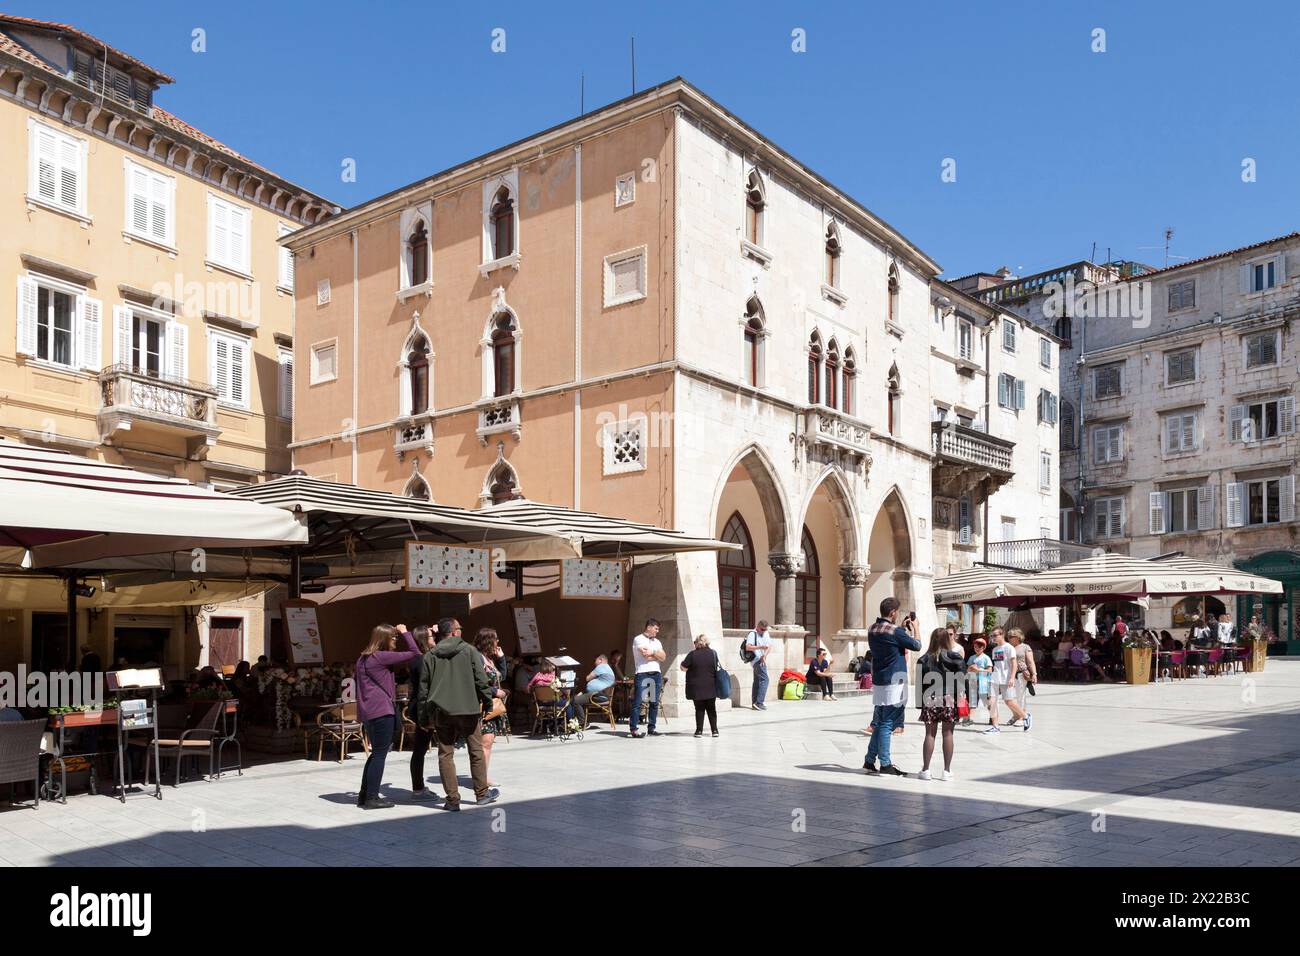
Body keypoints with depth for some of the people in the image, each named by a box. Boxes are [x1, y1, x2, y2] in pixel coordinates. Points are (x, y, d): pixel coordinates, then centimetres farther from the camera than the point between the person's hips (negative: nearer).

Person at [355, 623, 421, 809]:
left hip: (368, 711, 9)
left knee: (377, 753, 16)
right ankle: (372, 798, -1)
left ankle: (364, 795, 20)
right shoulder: (381, 657, -13)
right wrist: (405, 632, -3)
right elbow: (414, 653, -11)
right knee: (380, 754, -3)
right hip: (382, 711, -9)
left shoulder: (364, 658, 15)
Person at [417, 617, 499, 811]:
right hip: (467, 709, -2)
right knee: (476, 751, 11)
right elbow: (481, 679, -5)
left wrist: (424, 717, 13)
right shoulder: (469, 650, -1)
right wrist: (488, 701, 4)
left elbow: (423, 688, 8)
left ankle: (452, 799, 6)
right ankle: (482, 793, 18)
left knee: (445, 754, 6)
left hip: (440, 711, 2)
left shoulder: (430, 656, 6)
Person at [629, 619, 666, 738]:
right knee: (637, 702, -9)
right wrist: (656, 654, 3)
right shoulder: (638, 639, 0)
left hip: (656, 674, 7)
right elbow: (645, 654, -13)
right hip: (642, 673, -7)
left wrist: (652, 653, -5)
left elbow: (663, 657, 9)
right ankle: (633, 729, -9)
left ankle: (652, 729, 12)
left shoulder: (656, 641, 20)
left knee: (655, 703, 6)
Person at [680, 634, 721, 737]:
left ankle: (699, 730, 4)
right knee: (711, 709, 12)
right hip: (711, 687, 2)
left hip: (696, 688, -2)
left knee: (699, 709, 6)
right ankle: (714, 730, 10)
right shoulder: (713, 653, -1)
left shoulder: (692, 654, -11)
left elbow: (683, 668, -8)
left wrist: (682, 661, 11)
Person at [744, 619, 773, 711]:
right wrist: (760, 647, -31)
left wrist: (764, 655, -11)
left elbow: (769, 646, 7)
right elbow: (748, 647, -21)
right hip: (757, 660, -9)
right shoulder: (753, 634, -10)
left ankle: (754, 704, 13)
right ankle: (759, 702, -16)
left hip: (762, 660, 9)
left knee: (757, 681, 10)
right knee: (764, 679, -15)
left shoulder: (765, 633, 14)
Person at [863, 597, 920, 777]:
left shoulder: (872, 630, 9)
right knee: (887, 724, -3)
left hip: (878, 682, 8)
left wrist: (903, 628, 22)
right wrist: (915, 629, 11)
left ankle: (870, 761, 15)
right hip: (893, 683, -8)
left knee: (879, 723, 14)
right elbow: (917, 646, -4)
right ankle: (885, 764, 2)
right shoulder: (895, 631, -15)